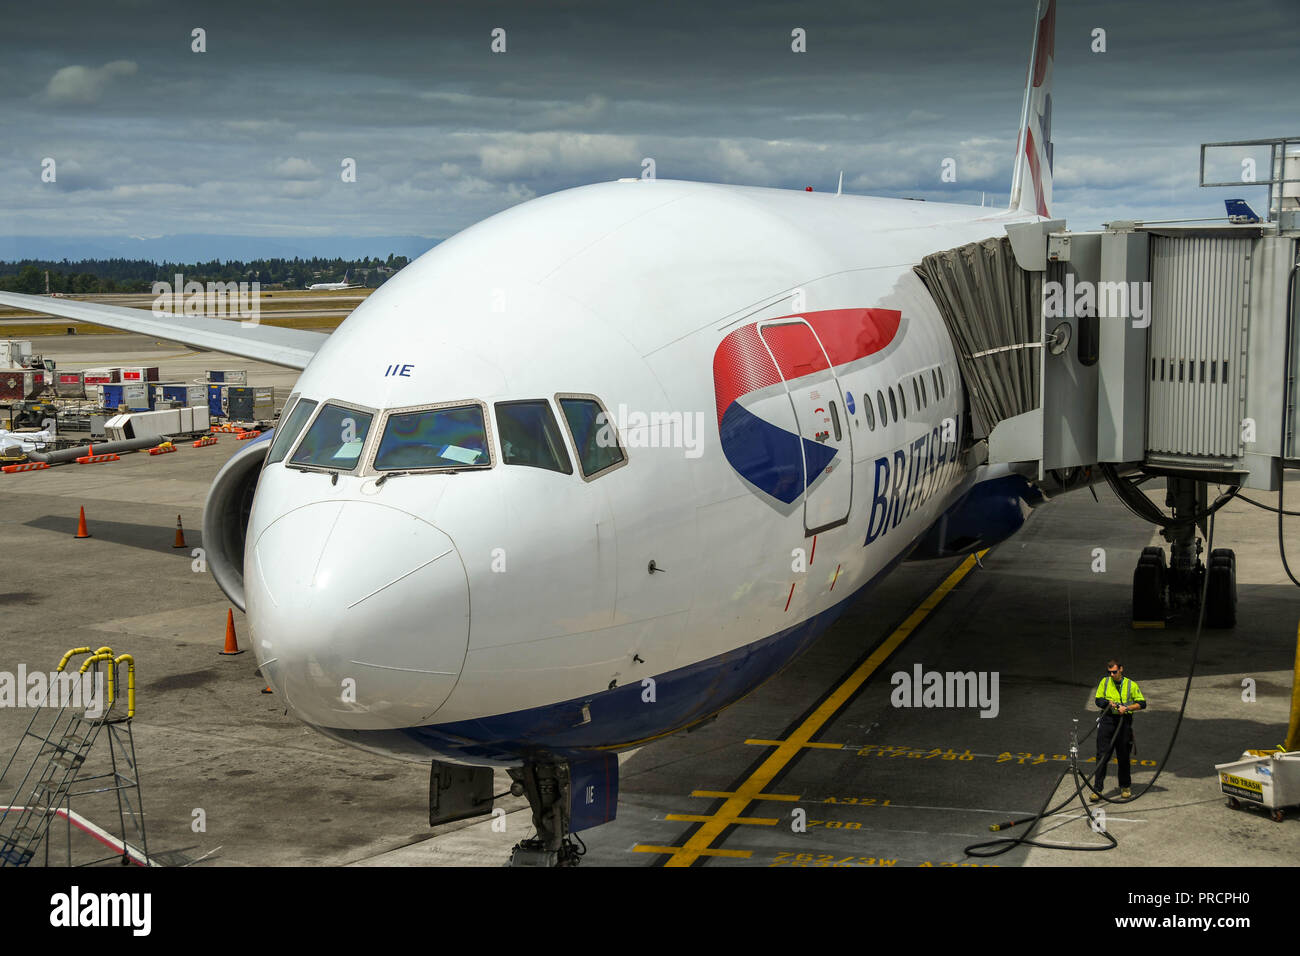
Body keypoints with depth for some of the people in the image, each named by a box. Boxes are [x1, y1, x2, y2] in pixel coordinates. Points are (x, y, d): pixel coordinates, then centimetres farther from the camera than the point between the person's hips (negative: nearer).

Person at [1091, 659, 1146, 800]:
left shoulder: (1131, 685, 3)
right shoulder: (1105, 682, 8)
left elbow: (1142, 704, 3)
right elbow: (1098, 700, 10)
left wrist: (1126, 708, -12)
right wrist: (1109, 703, -11)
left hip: (1124, 721, -1)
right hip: (1107, 721, 1)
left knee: (1123, 757, 7)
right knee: (1102, 756, -5)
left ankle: (1125, 787, 23)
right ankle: (1097, 789, -5)